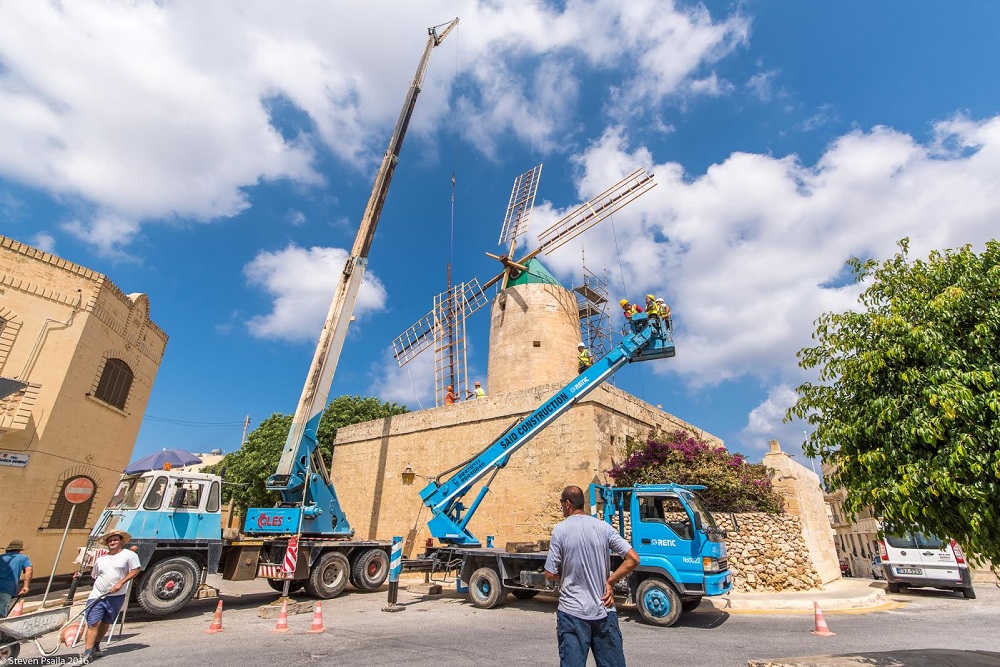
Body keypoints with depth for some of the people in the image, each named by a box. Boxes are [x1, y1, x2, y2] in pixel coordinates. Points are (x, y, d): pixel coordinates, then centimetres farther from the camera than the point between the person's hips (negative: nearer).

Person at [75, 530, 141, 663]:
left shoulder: (129, 554, -4)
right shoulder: (101, 560, 14)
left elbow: (135, 570, -9)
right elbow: (94, 576, 24)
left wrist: (120, 583, -15)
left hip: (116, 596, -2)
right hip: (97, 595, 2)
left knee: (106, 623, 11)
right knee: (93, 623, -8)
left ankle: (95, 646, 30)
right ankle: (87, 652, -4)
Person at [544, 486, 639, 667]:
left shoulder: (560, 530, -9)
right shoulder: (604, 527, 0)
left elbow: (550, 574, -7)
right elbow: (633, 559, -5)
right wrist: (610, 581, 1)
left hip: (572, 613, -3)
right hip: (604, 611, 3)